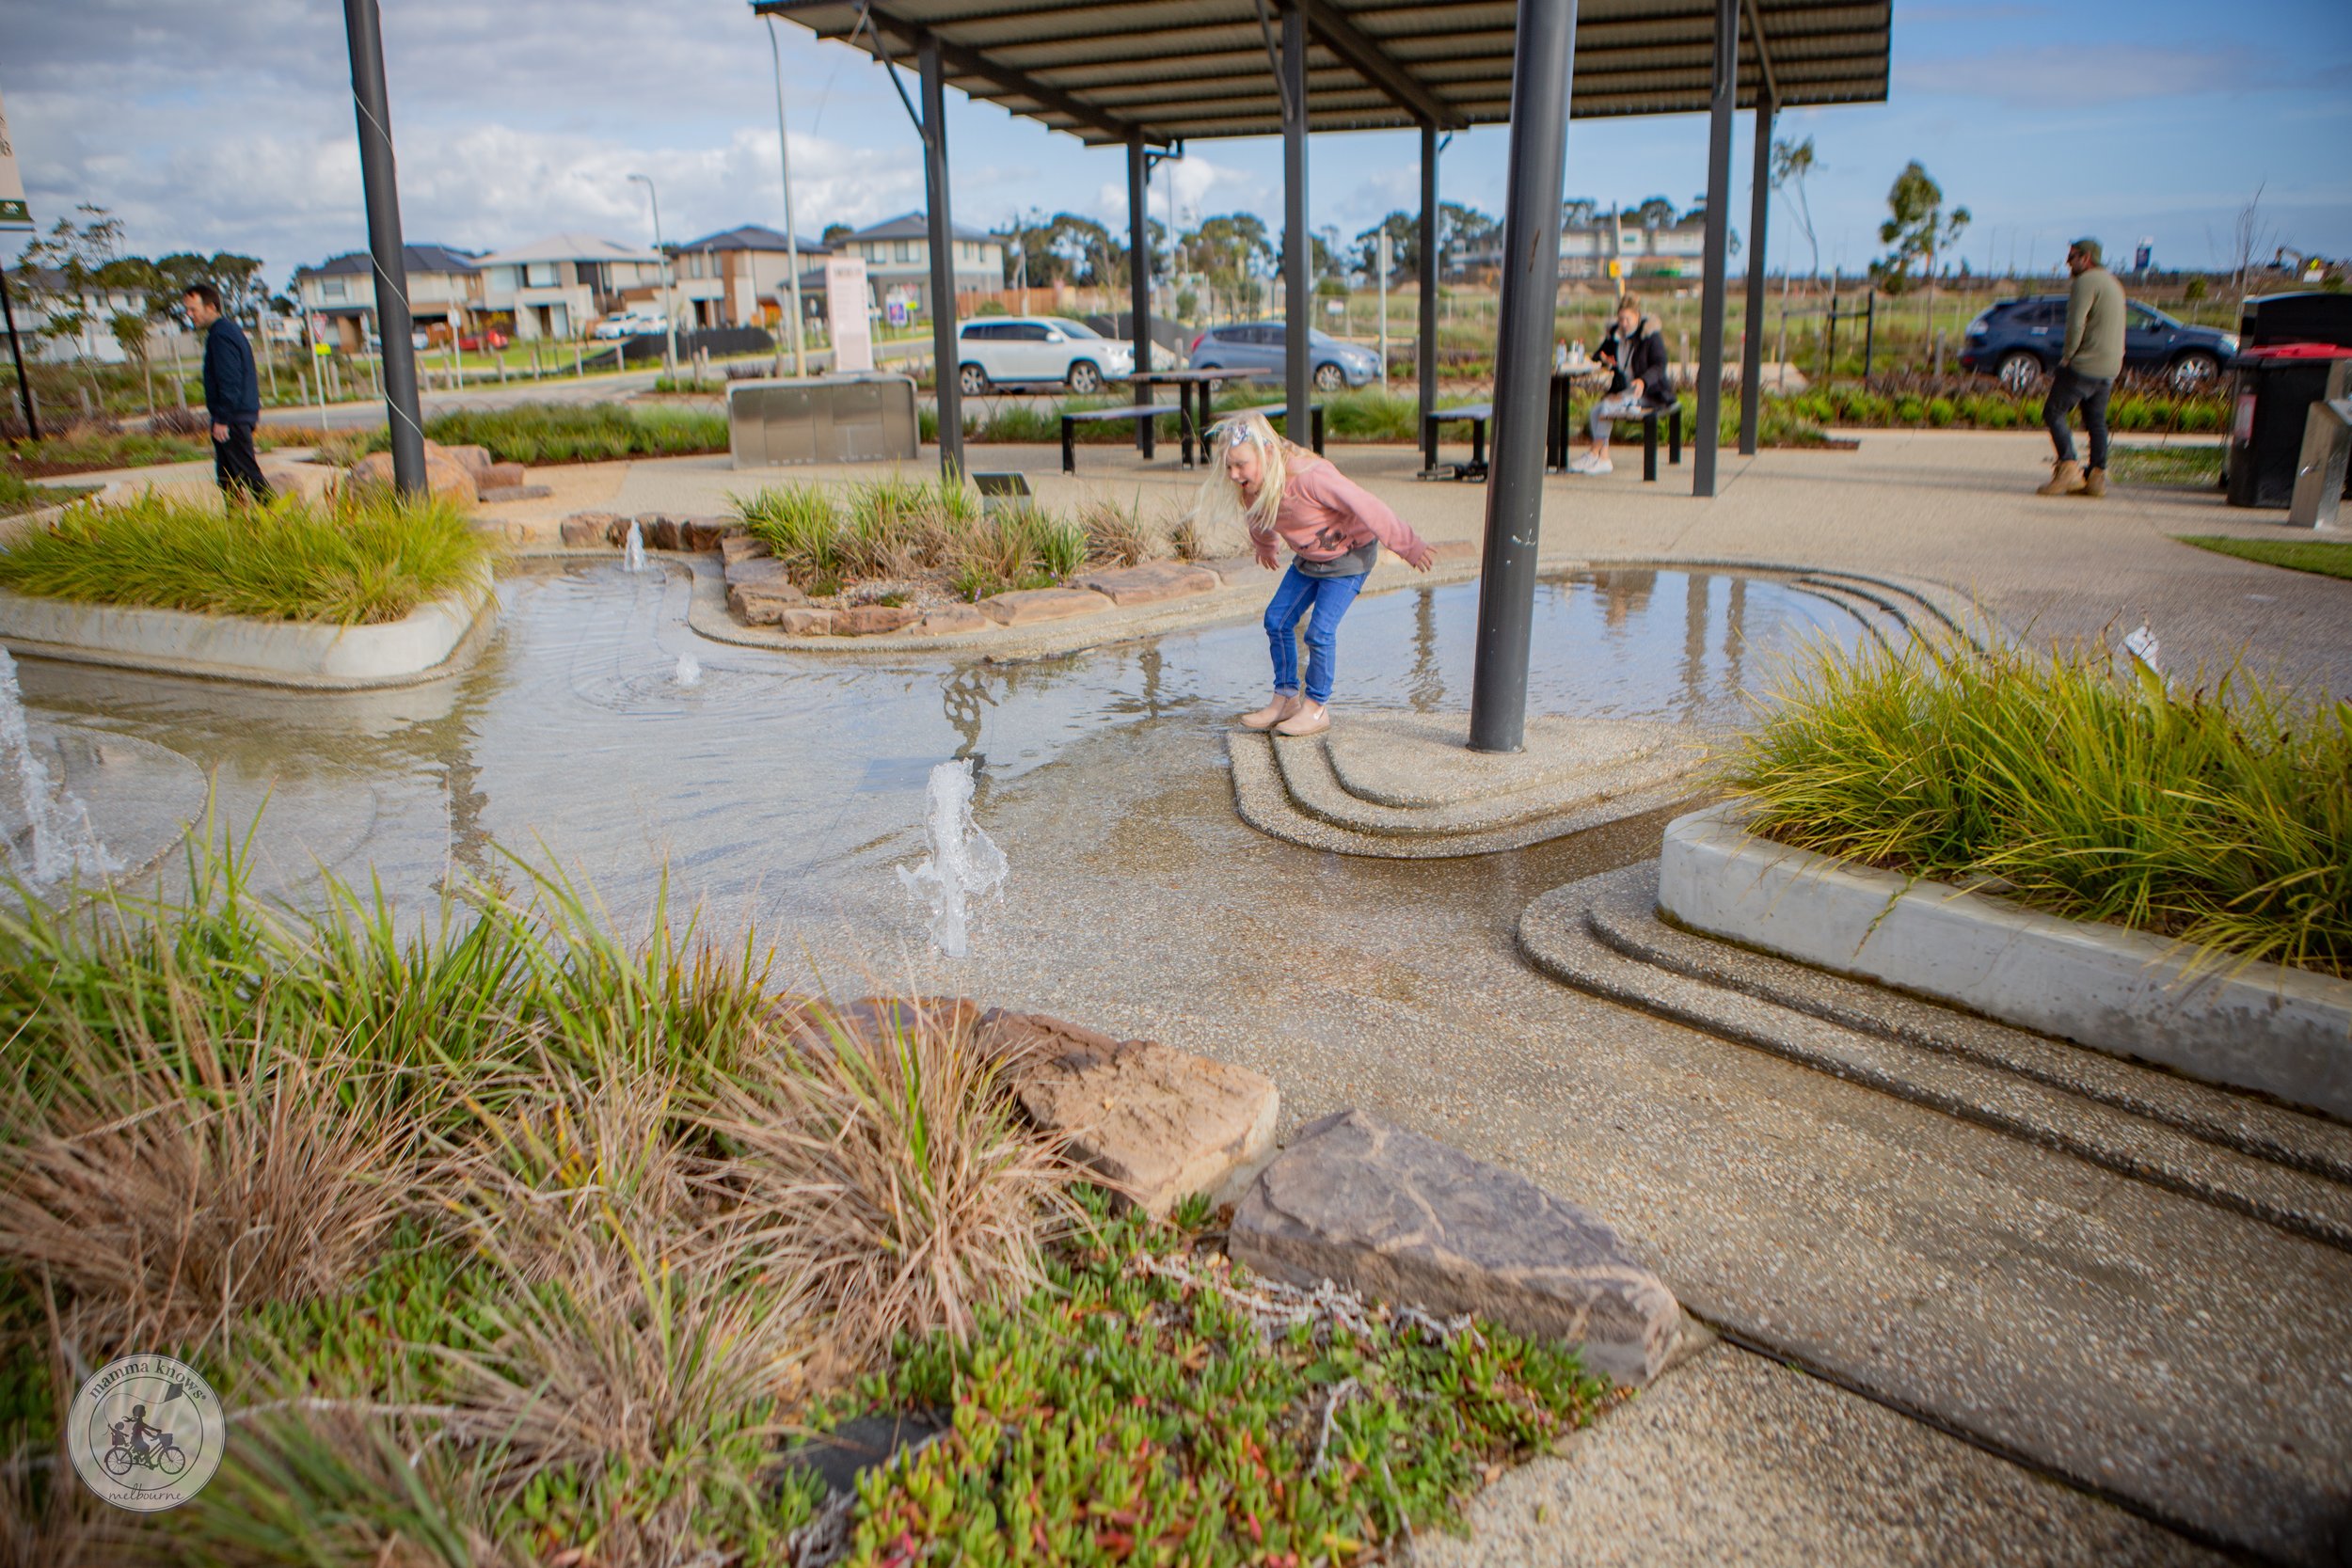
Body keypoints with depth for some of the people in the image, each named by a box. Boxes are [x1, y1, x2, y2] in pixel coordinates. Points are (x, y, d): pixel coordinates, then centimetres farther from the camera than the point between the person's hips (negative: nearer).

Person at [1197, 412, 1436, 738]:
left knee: (1320, 631, -14)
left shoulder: (1311, 477, -37)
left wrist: (1409, 547, -23)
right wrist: (1263, 547, 33)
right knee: (1277, 620, 4)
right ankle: (1286, 698, 17)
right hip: (1308, 559, 8)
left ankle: (1316, 708, 1)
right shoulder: (1252, 486, -13)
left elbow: (1367, 507, -30)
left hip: (1350, 555, -8)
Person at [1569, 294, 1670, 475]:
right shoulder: (1615, 333, 11)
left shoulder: (1651, 335, -6)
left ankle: (1594, 452, -22)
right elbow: (1597, 355, 18)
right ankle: (1603, 459, -24)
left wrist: (1643, 381, -35)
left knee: (1607, 406, -28)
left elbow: (1659, 366, -14)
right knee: (1596, 409, -21)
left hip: (1646, 392, -6)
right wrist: (1602, 358, -9)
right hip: (1621, 391, 6)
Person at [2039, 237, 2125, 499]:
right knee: (2096, 420, 11)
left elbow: (2075, 323, -20)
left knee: (2053, 411, -3)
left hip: (2085, 364, -9)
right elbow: (2109, 328, 21)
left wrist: (2066, 357, -9)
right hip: (2110, 367, 9)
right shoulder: (2113, 283, 21)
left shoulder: (2086, 282, -10)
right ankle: (2097, 477, 8)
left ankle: (2069, 469, -12)